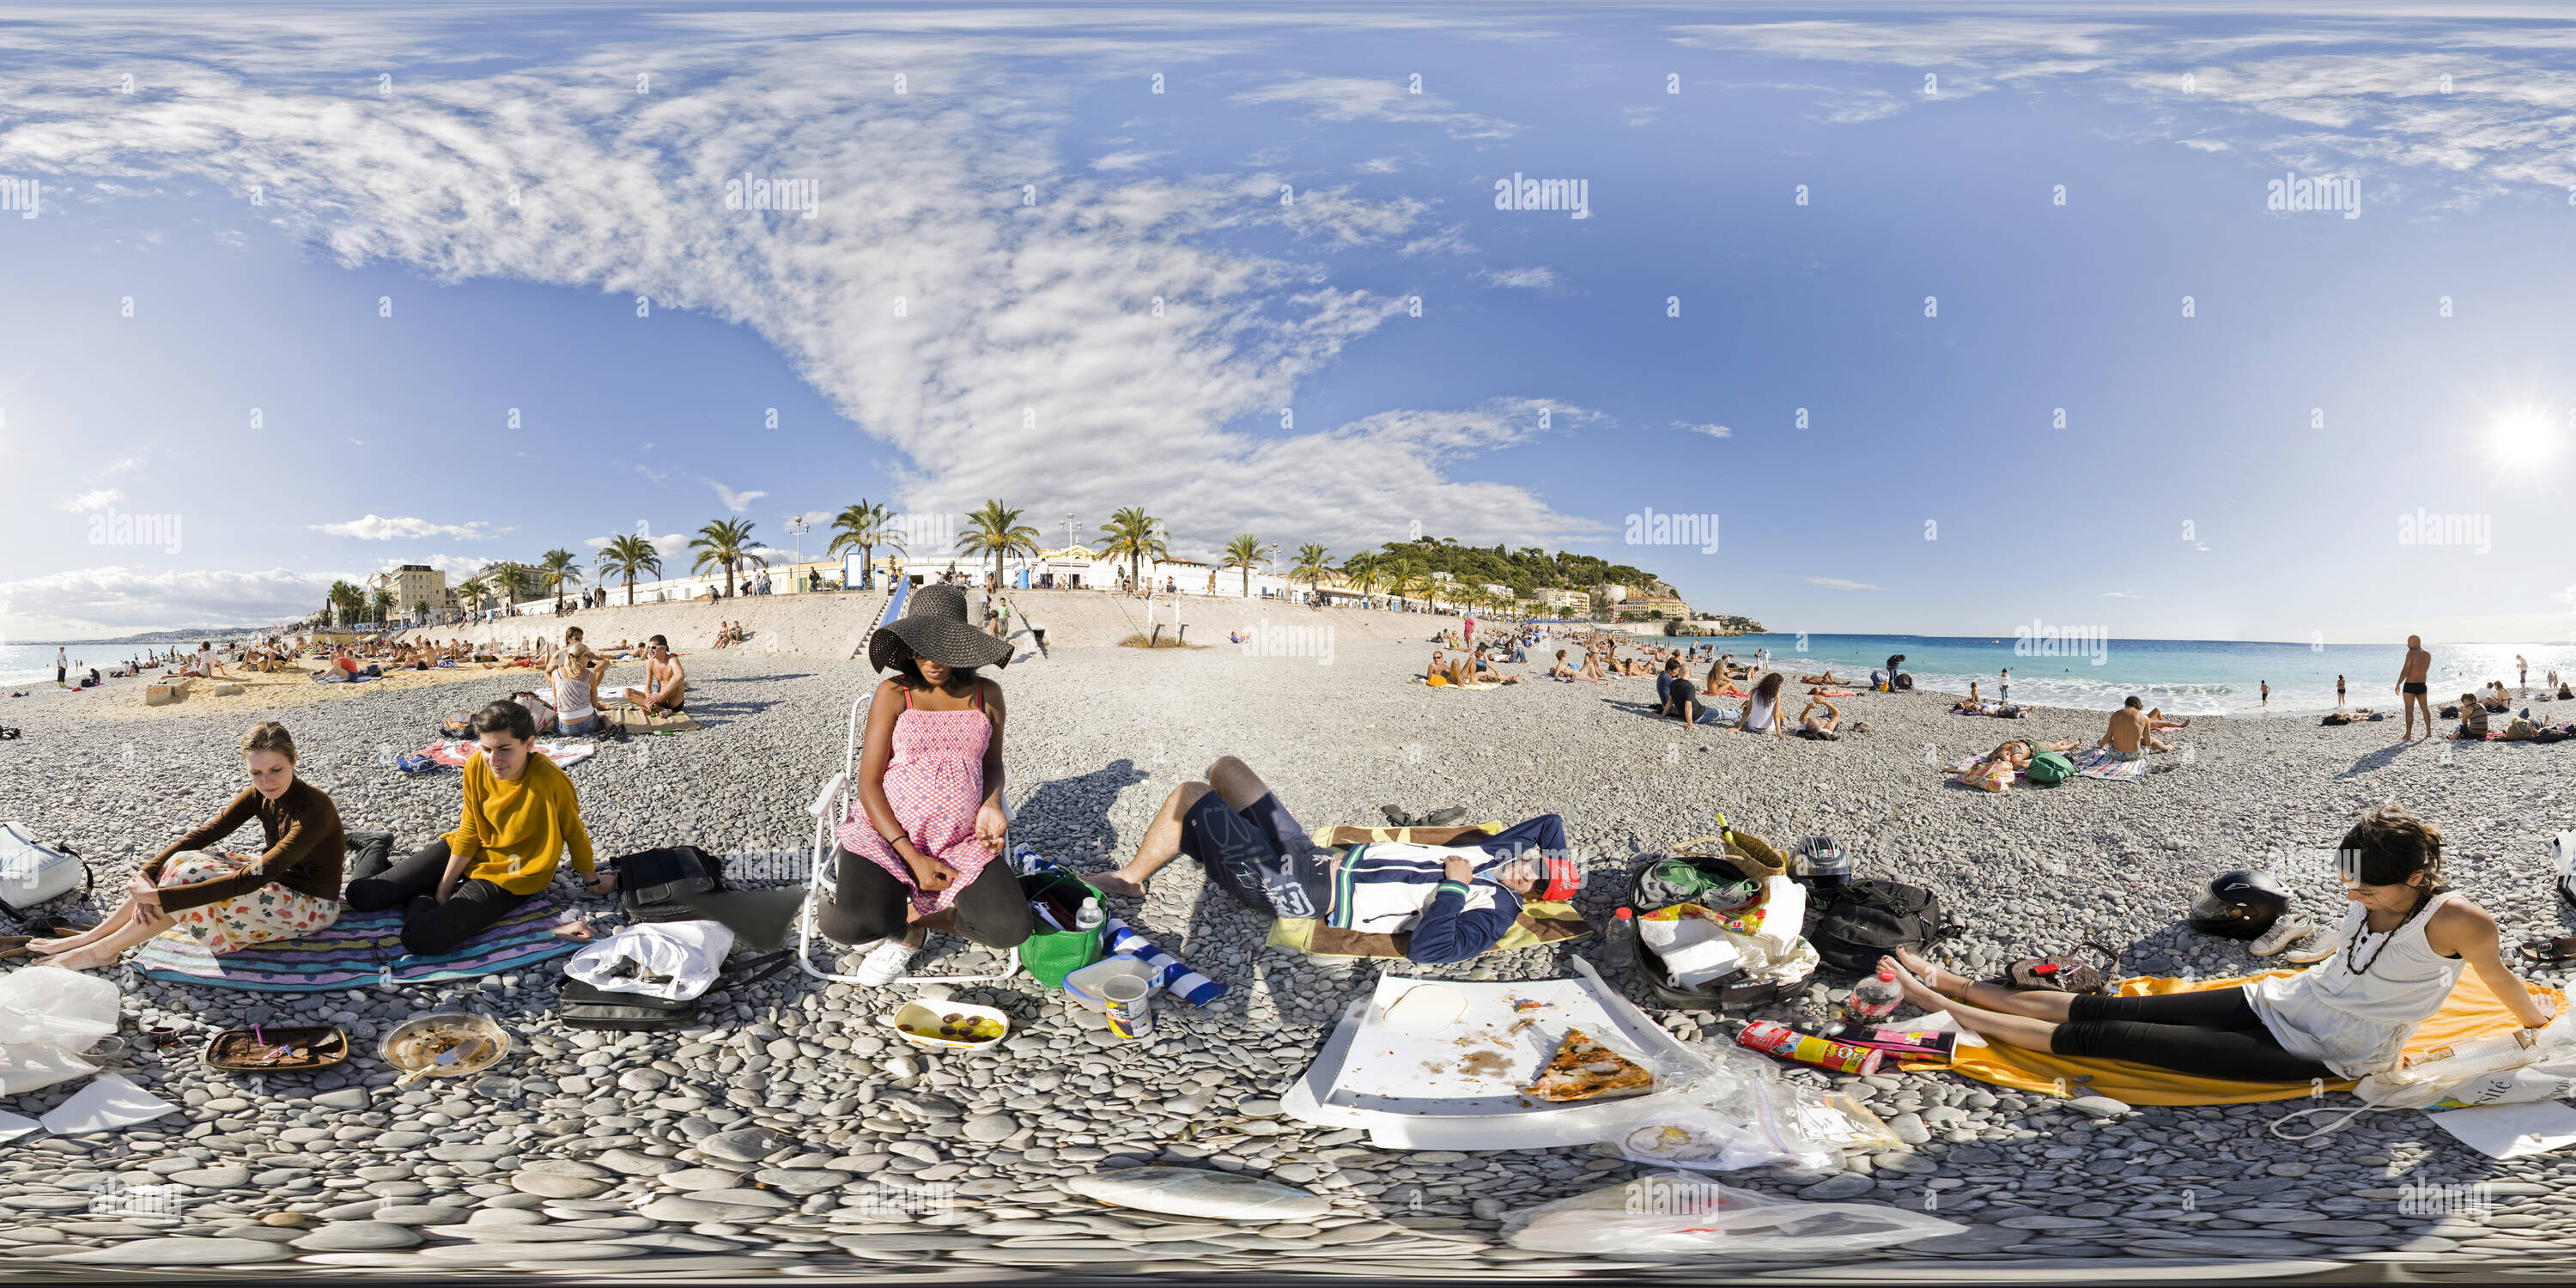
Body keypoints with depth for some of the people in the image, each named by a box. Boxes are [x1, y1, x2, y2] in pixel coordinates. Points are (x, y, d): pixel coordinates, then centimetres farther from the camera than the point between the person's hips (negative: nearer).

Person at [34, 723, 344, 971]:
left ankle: (100, 951, -6)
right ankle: (90, 937, -1)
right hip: (277, 885, 8)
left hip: (312, 906, -7)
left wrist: (161, 896, -34)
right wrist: (146, 874, -23)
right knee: (181, 862, -10)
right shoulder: (259, 795, -2)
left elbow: (254, 877, -33)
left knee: (192, 880, -22)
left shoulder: (314, 808, -28)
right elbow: (203, 833, -6)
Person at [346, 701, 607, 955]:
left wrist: (593, 881, 0)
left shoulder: (550, 781, -31)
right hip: (469, 853, 5)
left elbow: (575, 834, -15)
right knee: (361, 894, 2)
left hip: (509, 877, -5)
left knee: (422, 939, -23)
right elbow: (470, 830, -4)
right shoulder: (477, 766, -15)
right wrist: (444, 886, -4)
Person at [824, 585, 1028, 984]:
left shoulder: (986, 694, 5)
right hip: (887, 832, -2)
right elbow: (869, 782, -6)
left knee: (1012, 928, -22)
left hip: (962, 842, 3)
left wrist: (991, 808, -4)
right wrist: (913, 857, -15)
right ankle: (910, 929, 6)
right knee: (853, 925, -31)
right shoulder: (894, 693, -4)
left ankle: (909, 916, 4)